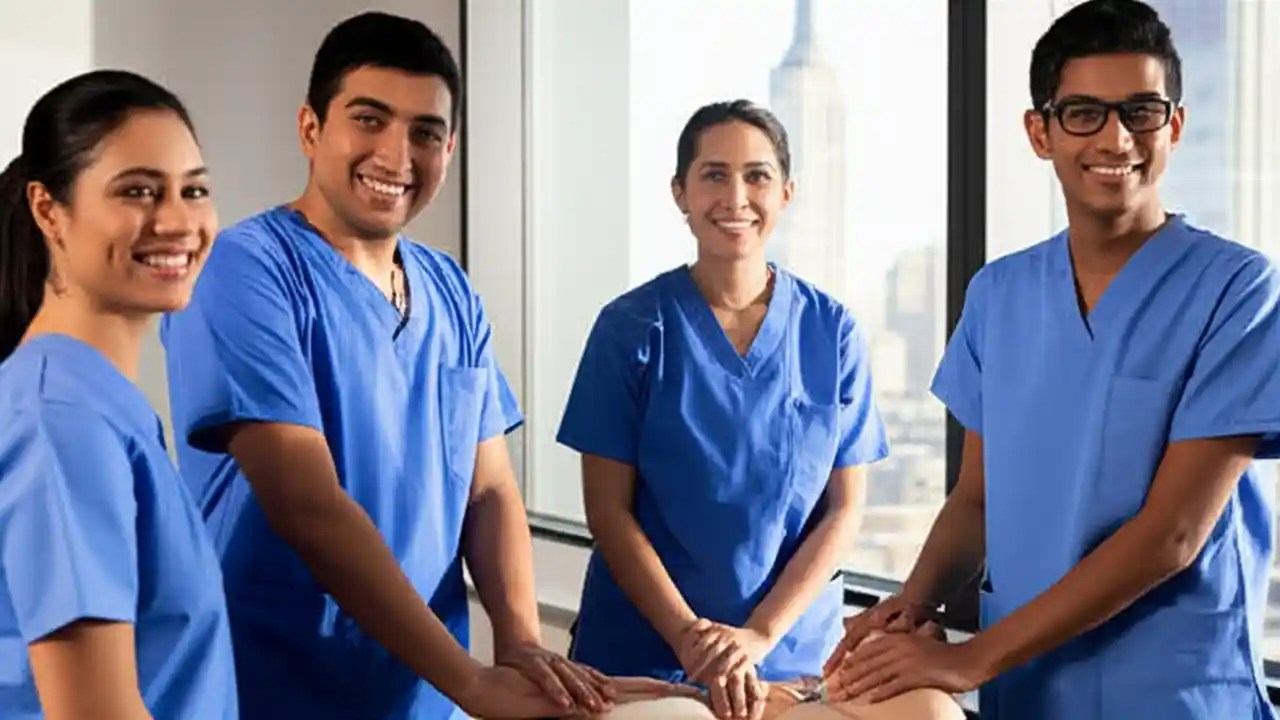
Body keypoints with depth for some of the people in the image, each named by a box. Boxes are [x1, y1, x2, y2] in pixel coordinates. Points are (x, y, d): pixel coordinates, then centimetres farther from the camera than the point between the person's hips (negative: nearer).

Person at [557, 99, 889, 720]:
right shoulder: (633, 327, -6)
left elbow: (844, 509, -2)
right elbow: (608, 509, -7)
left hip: (794, 651, 1)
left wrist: (759, 635, -13)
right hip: (639, 653, -1)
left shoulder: (832, 332, -1)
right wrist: (692, 638, -17)